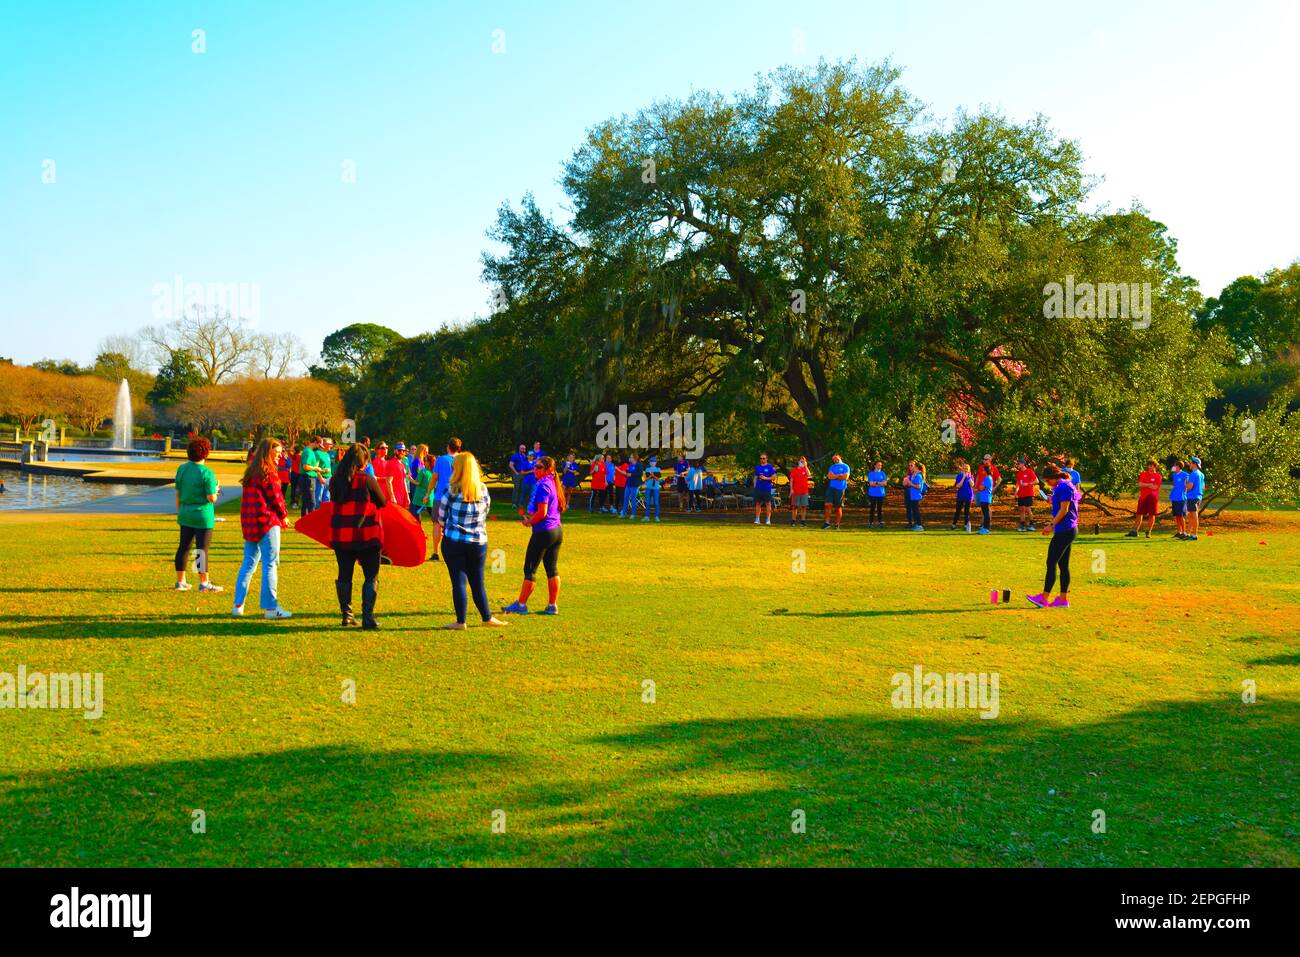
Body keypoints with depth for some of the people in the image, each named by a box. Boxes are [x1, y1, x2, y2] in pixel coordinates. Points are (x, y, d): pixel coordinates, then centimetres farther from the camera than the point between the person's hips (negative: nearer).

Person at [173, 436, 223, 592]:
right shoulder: (207, 473, -15)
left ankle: (180, 581, 19)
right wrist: (216, 490, 4)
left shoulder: (182, 469, 3)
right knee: (202, 549, 0)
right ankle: (204, 583, 4)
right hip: (203, 515, -6)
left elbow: (178, 493, 9)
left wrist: (178, 511, 19)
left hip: (185, 514, 6)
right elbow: (211, 497, -18)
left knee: (184, 547, 12)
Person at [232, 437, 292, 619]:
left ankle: (238, 605, 15)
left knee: (249, 563, 14)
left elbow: (250, 498, 14)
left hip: (249, 522, 9)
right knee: (270, 565, -3)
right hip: (267, 522, -8)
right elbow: (275, 497, -11)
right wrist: (284, 516, 6)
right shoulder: (268, 473, -13)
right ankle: (270, 607, -2)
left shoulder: (251, 471, 13)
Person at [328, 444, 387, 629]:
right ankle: (367, 617, -2)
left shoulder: (335, 481, 0)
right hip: (366, 535, -4)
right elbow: (383, 502, -1)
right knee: (371, 577, 4)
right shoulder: (367, 480, -11)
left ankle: (346, 614, 19)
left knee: (344, 575, 15)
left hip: (341, 535, 4)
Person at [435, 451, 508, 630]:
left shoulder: (451, 491, -10)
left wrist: (445, 527, 21)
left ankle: (460, 622, 5)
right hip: (479, 542, 3)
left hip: (454, 542, -3)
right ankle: (487, 617, 21)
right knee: (478, 583, 14)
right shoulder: (483, 490, -1)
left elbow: (441, 517, 1)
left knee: (459, 582, 3)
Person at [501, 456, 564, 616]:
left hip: (543, 532, -9)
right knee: (552, 569, 11)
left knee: (530, 569, 0)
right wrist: (532, 515, 13)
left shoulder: (542, 486, -17)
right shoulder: (553, 485, 11)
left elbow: (542, 513, -21)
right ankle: (553, 606, 13)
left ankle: (521, 604, 6)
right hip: (557, 530, 9)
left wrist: (529, 522, -5)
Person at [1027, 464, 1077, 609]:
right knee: (1063, 565, 10)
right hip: (1067, 530, 10)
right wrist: (1051, 524, 17)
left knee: (1051, 563, -8)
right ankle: (1063, 599, 12)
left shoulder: (1064, 486, -14)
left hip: (1064, 531, -10)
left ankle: (1044, 598, -8)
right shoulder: (1061, 487, 16)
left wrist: (1052, 525, -13)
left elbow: (1064, 509, -18)